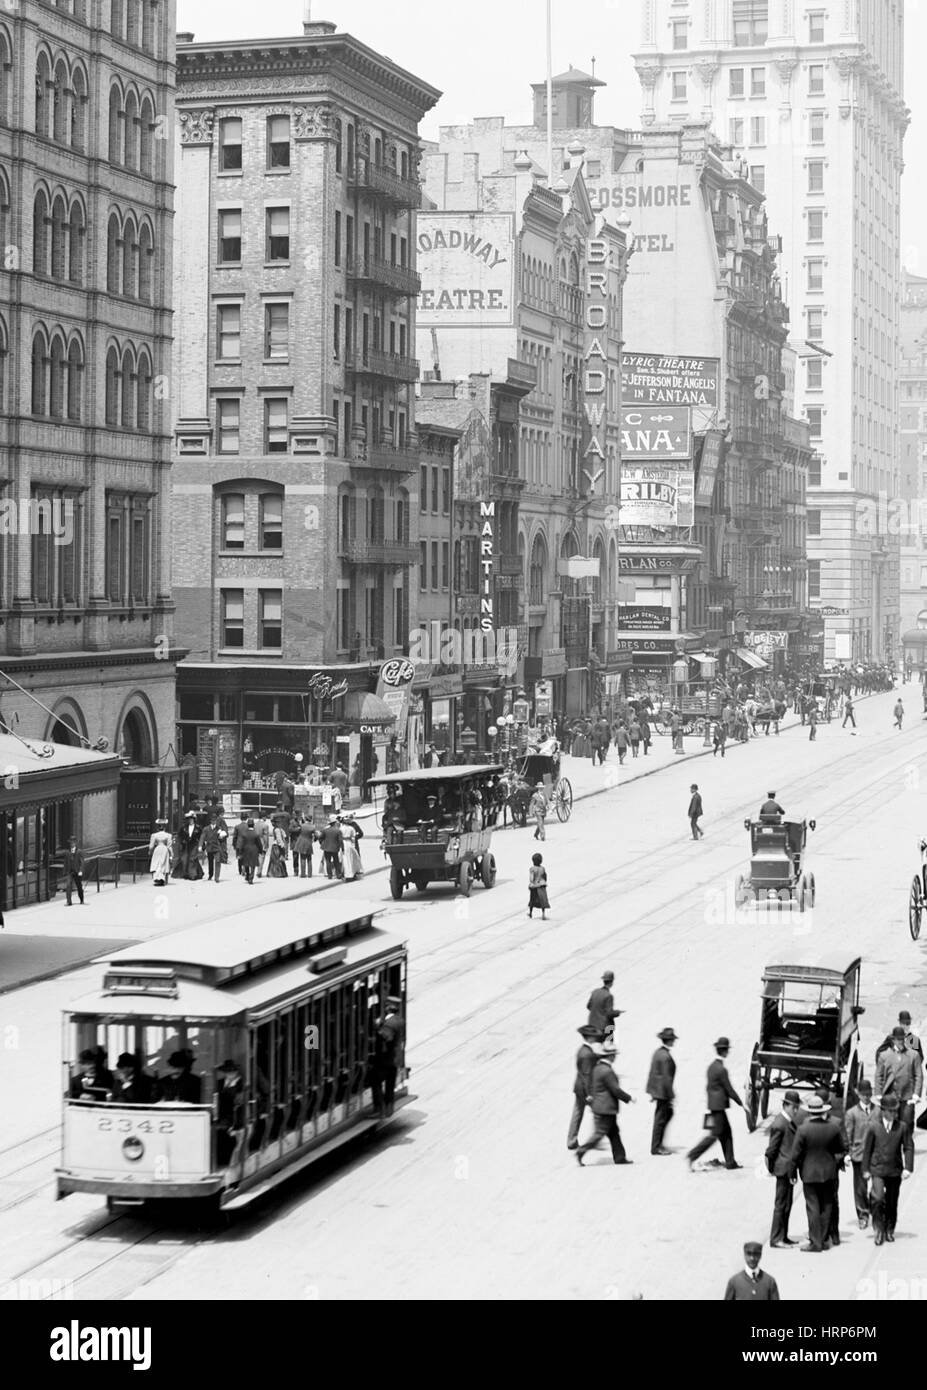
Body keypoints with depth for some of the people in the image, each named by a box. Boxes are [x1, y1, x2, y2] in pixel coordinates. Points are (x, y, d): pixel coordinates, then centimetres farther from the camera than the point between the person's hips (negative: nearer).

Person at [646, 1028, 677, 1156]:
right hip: (662, 1091, -9)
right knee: (660, 1118, 1)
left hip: (656, 1089, 9)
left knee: (668, 1113, 20)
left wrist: (653, 1093, 20)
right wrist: (671, 1096, -16)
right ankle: (656, 1148, 9)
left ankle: (658, 1144, 22)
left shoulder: (658, 1052, 6)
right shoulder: (666, 1057, -22)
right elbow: (666, 1077, -22)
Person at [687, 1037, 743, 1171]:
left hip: (713, 1104, 9)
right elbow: (729, 1090, -16)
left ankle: (730, 1161, 20)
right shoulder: (721, 1070, -20)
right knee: (713, 1135, -5)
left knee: (726, 1133, 15)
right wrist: (741, 1103, -5)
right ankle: (692, 1156, -8)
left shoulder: (712, 1067, 8)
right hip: (718, 1106, -9)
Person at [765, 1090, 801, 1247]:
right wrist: (771, 1168, -9)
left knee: (787, 1204, 15)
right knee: (781, 1204, -4)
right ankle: (776, 1239, 1)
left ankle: (783, 1237, 23)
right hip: (783, 1169, -9)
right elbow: (771, 1149, -15)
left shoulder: (791, 1122, 12)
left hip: (789, 1170, 9)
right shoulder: (779, 1125, -18)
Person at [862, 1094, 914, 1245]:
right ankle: (879, 1229, -3)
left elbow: (908, 1148, 2)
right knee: (878, 1199, -17)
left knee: (892, 1202, 10)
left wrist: (908, 1168, -7)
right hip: (877, 1170, -2)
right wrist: (866, 1169, 3)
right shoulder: (873, 1126, -3)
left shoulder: (903, 1127, 0)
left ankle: (889, 1230, 26)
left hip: (895, 1170, 2)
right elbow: (867, 1148, 3)